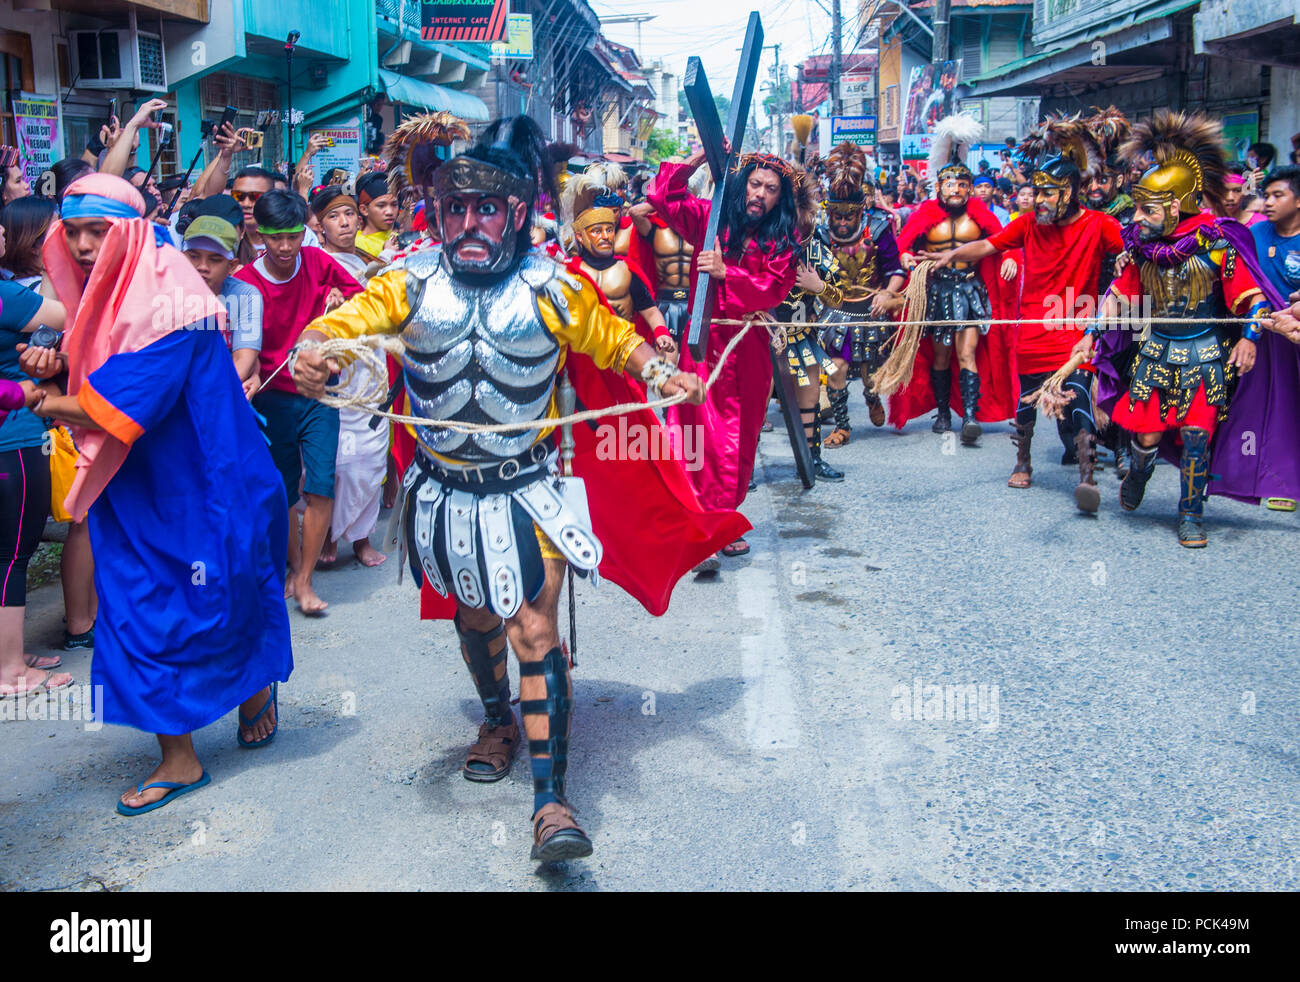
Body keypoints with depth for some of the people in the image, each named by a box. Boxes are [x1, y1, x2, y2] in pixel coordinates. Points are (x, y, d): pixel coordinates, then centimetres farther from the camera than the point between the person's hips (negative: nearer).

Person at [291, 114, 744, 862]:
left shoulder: (551, 288, -7)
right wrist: (311, 351, -37)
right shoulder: (411, 283, -6)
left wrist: (660, 371, -9)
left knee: (535, 630, -10)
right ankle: (499, 721, 50)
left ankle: (552, 800, -8)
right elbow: (344, 322, -15)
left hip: (527, 491, -3)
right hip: (445, 493, 3)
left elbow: (613, 338, 7)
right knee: (474, 619, 21)